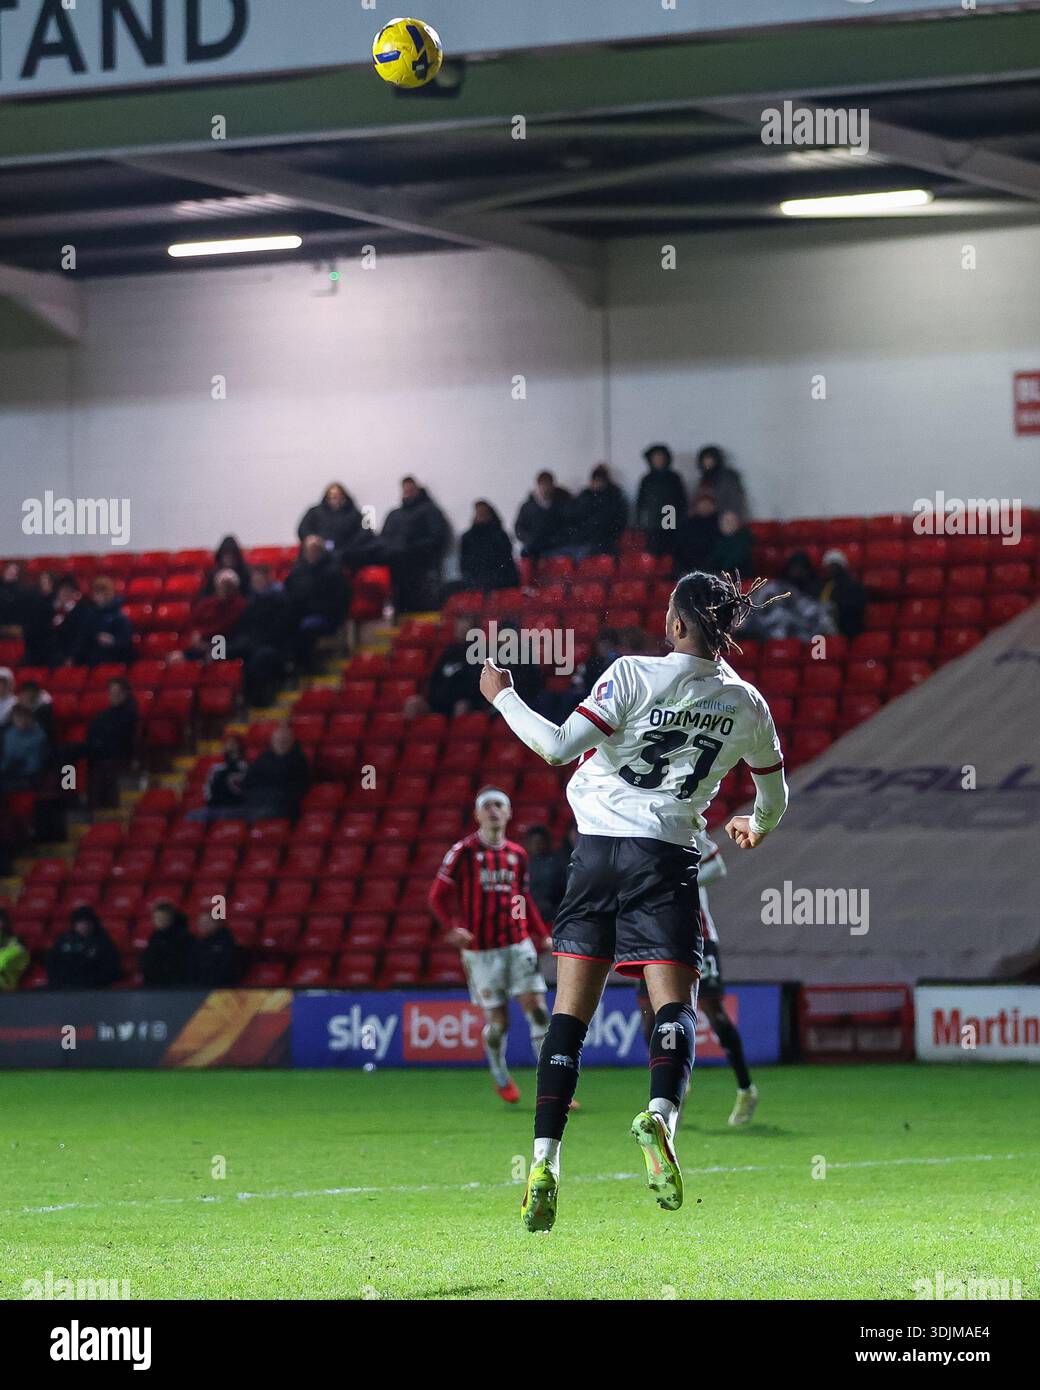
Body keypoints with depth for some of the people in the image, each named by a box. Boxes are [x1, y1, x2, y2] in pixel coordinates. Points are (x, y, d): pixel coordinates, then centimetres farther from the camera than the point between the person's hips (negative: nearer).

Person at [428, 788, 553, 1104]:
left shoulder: (517, 854, 10)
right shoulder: (464, 851, -4)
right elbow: (438, 896, -3)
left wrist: (542, 935, 13)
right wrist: (452, 928, -19)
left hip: (518, 944, 3)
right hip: (481, 949, -3)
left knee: (537, 1009, -7)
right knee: (496, 1021, -1)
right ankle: (501, 1080, 26)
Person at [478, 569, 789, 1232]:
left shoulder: (633, 675, -4)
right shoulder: (746, 704, 7)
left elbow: (560, 746, -9)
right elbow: (775, 797, 22)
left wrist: (504, 696, 5)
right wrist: (756, 829, 45)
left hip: (598, 848, 0)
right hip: (667, 857, 0)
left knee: (570, 1013, 3)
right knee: (674, 1006, -2)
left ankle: (544, 1164, -5)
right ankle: (661, 1113, -34)